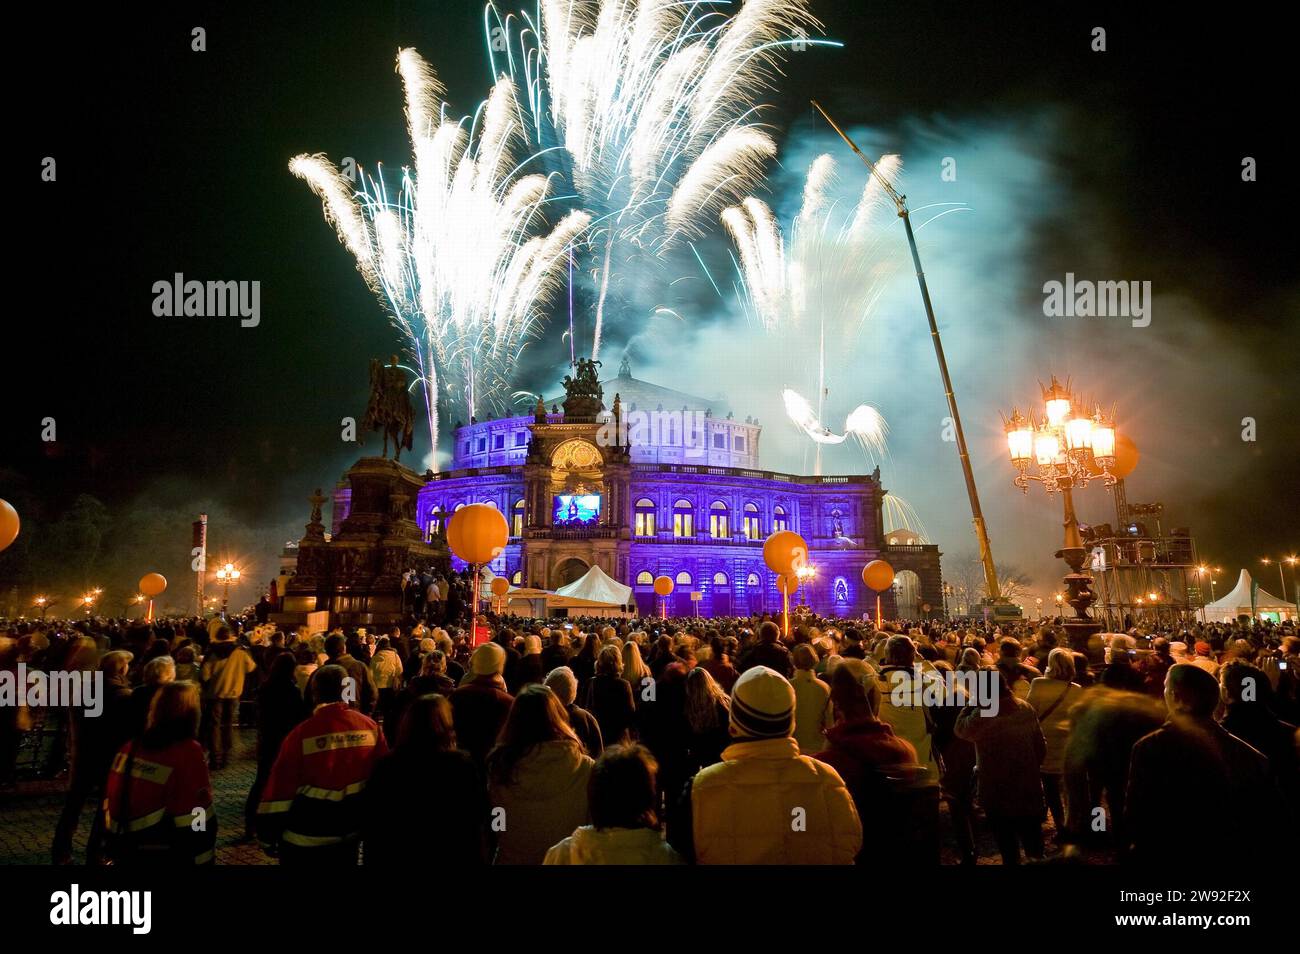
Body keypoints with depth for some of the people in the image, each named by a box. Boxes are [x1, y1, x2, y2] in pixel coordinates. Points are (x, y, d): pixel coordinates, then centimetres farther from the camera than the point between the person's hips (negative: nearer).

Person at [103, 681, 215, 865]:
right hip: (165, 857, -6)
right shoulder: (188, 753, -19)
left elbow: (111, 804, 10)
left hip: (124, 854, 6)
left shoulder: (131, 747, 0)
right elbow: (197, 821, -19)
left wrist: (115, 851, 21)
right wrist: (203, 859, -9)